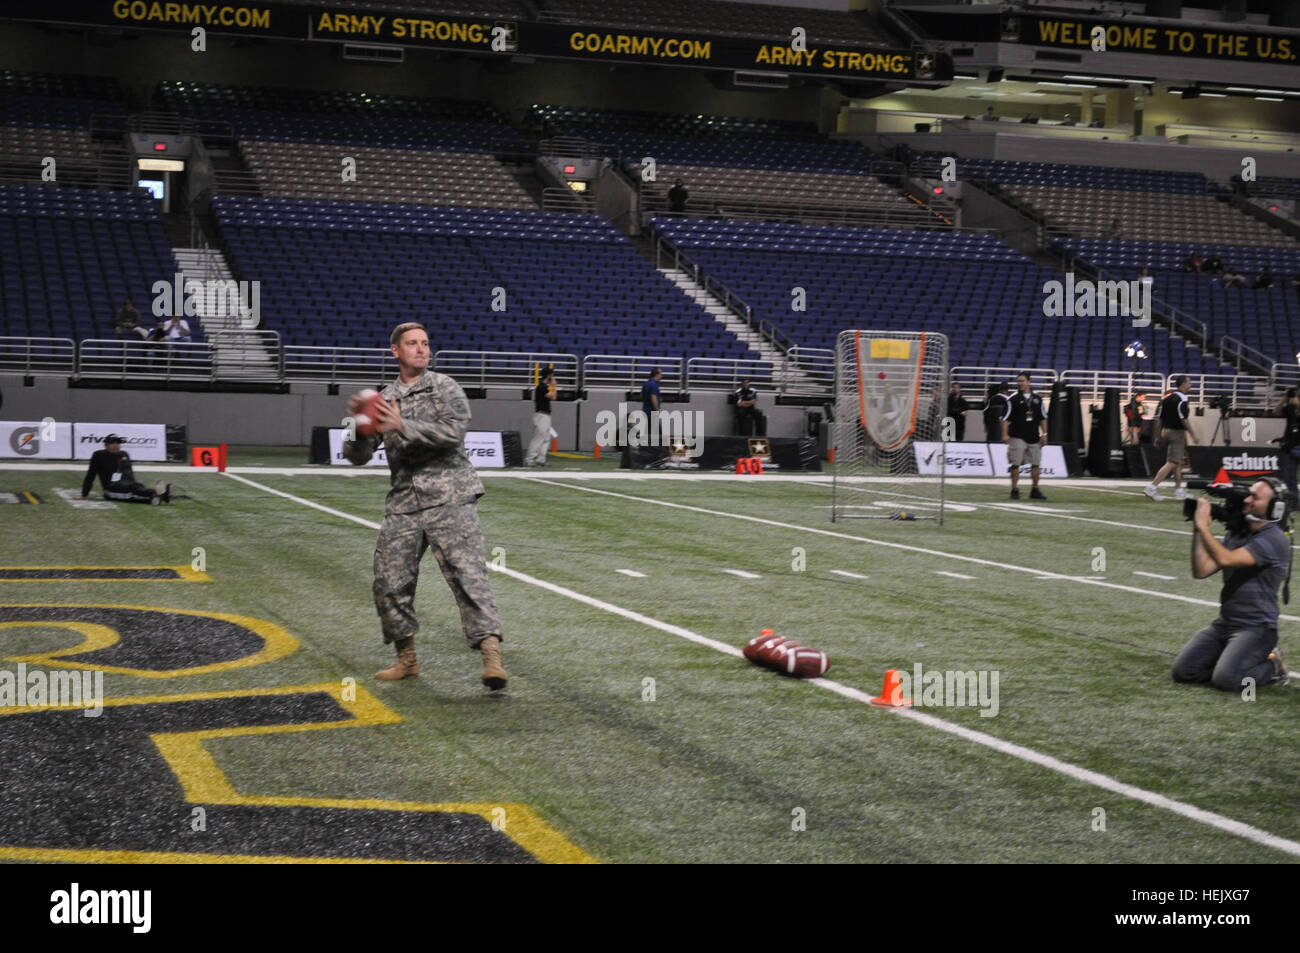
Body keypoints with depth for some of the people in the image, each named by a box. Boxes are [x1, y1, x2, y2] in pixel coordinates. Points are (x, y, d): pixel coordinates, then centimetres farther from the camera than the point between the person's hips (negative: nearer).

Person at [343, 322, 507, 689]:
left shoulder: (444, 387, 4)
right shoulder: (384, 400, 15)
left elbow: (453, 431, -13)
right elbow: (358, 456, 13)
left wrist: (403, 427, -16)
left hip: (449, 498, -5)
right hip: (402, 505, 5)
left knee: (468, 574, -15)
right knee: (389, 584, 2)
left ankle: (491, 656, -21)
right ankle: (406, 659, 18)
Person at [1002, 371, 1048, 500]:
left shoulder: (1037, 398, 11)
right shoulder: (1013, 399, -1)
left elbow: (1043, 417, 17)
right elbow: (1005, 418, -3)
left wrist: (1044, 433, 10)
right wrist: (1005, 434, -12)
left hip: (1034, 437, 4)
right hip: (1017, 437, -4)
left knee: (1036, 464, 6)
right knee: (1016, 464, -7)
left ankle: (1035, 491, 17)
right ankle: (1014, 490, 2)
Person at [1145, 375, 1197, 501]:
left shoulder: (1166, 396, 10)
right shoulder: (1182, 399, -14)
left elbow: (1158, 417, 11)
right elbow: (1184, 420, -19)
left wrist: (1158, 436, 16)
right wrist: (1193, 436, -12)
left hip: (1166, 431, 9)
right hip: (1177, 433, -9)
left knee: (1178, 462, 17)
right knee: (1172, 463, -9)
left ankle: (1178, 490, 21)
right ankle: (1152, 487, -17)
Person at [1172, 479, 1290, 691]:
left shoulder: (1275, 540, -15)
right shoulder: (1235, 533, 11)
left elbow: (1226, 559, -27)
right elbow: (1201, 571, 3)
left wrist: (1203, 525, -18)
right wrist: (1198, 530, -5)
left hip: (1256, 627, -7)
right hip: (1224, 624, 7)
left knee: (1226, 679, -25)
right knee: (1183, 670, -8)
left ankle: (1272, 667, 3)